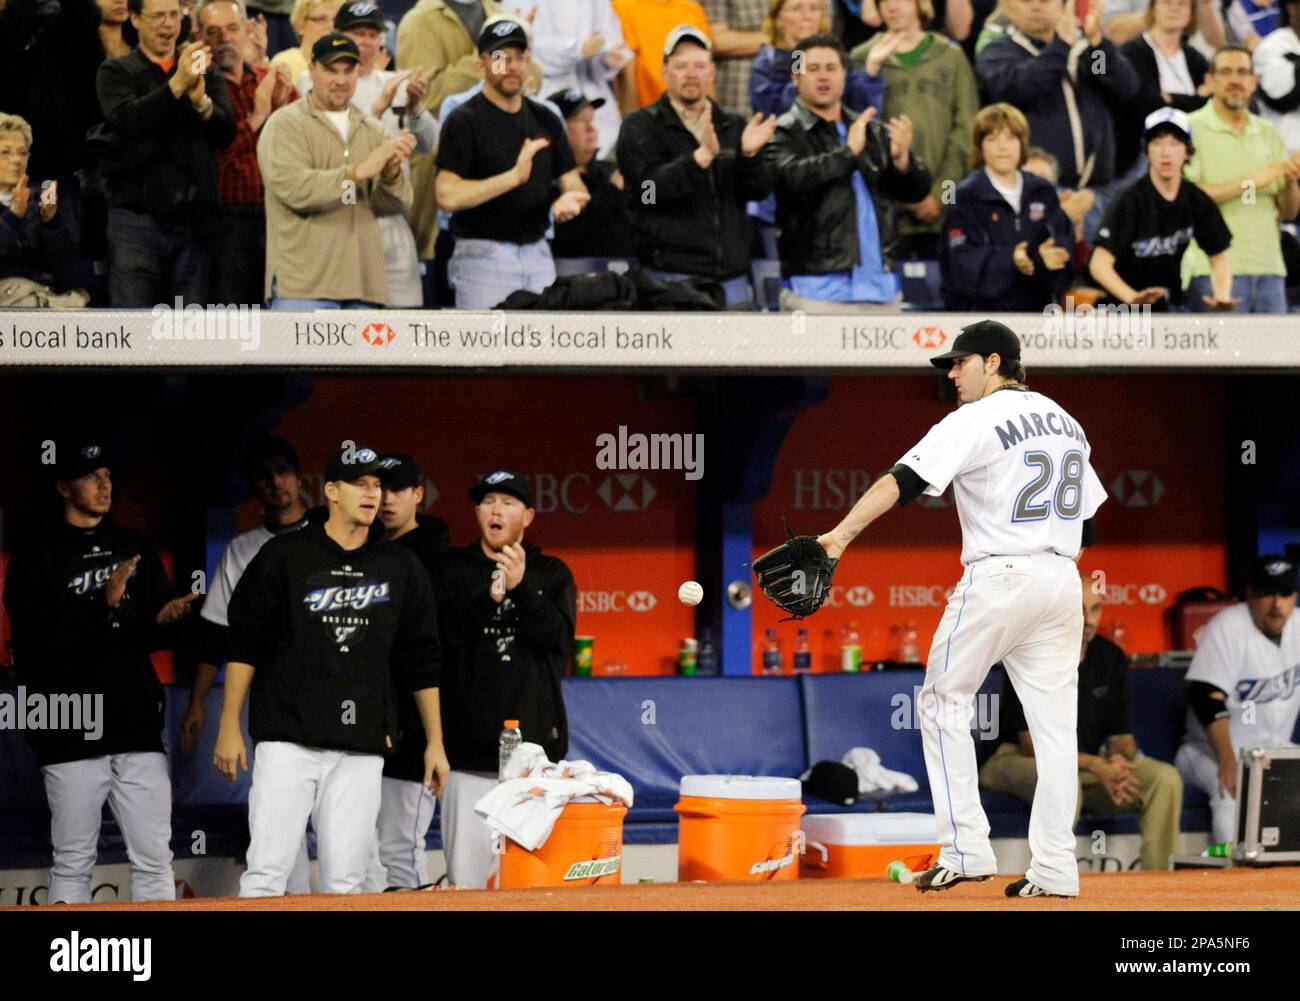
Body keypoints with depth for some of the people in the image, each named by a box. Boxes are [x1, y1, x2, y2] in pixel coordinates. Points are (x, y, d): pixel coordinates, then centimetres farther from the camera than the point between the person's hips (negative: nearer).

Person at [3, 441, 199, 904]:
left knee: (154, 859, 1)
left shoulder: (135, 549, 16)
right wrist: (103, 605, -19)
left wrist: (167, 618, -4)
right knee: (72, 862, -1)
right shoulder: (37, 554, 2)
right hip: (72, 734, -4)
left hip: (138, 727, 4)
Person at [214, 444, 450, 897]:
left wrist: (435, 742, 13)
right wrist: (229, 727, -3)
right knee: (266, 871, -10)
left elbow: (422, 663, 16)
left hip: (361, 749, 3)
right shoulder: (284, 556, 4)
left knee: (345, 882, -1)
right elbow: (244, 645, 3)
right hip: (288, 740, -2)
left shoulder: (401, 568, 12)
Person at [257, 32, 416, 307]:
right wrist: (361, 171, -18)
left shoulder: (372, 130, 17)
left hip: (363, 286, 6)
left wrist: (392, 173, -13)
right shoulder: (285, 125, 0)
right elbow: (295, 189, -16)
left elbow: (395, 204, 9)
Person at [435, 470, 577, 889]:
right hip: (469, 745, 0)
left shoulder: (552, 573, 13)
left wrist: (521, 588, -16)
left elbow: (560, 636, -2)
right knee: (467, 868, -6)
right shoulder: (453, 569, 11)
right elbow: (441, 634, -3)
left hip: (535, 741, 1)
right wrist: (486, 597, -17)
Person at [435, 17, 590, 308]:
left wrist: (570, 199, -10)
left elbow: (573, 185, 16)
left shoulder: (545, 120, 14)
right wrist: (514, 177, -23)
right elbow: (448, 196, -15)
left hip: (538, 252, 6)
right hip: (484, 254, -6)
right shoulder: (464, 121, -5)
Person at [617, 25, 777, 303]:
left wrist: (750, 155, -16)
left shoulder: (734, 127, 15)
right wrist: (702, 156, -25)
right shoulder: (640, 127, 3)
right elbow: (652, 186, -13)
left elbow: (758, 189, 5)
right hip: (673, 275, -4)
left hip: (732, 277, 4)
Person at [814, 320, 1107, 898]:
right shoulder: (1065, 423, 16)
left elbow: (904, 480, -21)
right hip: (1062, 580, 7)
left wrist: (840, 535, -29)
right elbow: (1087, 522, 19)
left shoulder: (976, 421, -8)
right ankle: (1054, 869, 2)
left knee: (944, 702, 5)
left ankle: (965, 851, -2)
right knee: (1054, 722, 5)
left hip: (997, 579, -7)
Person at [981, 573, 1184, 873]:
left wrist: (1119, 762, -21)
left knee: (1166, 779, -15)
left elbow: (1121, 737, 5)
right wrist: (1095, 766, -28)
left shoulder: (1112, 659, 3)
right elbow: (1031, 744, -17)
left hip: (1090, 762, 6)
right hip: (1021, 762, -6)